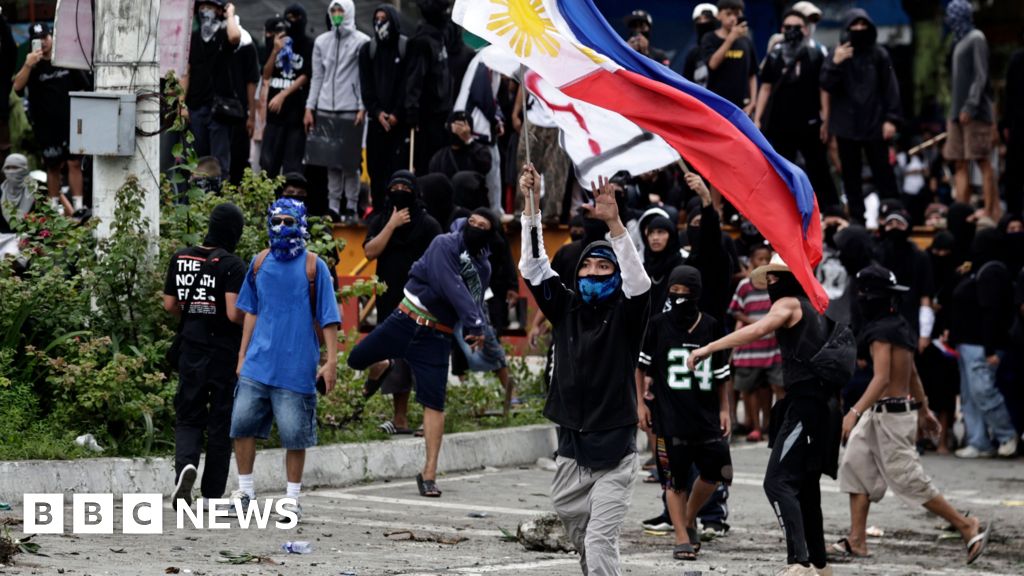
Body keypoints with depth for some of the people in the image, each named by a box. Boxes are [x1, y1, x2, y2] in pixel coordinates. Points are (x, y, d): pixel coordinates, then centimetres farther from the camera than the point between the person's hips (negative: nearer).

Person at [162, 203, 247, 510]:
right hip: (225, 354, -3)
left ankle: (185, 463, -20)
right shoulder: (232, 265, -14)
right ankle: (212, 494, 11)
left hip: (190, 350, 3)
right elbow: (235, 313, -20)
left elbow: (170, 305, 8)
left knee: (188, 418, 11)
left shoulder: (181, 258, 3)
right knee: (221, 424, 7)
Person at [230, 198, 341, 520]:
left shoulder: (312, 266, -3)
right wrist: (243, 355, 15)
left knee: (295, 435, 0)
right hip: (258, 362, 4)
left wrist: (331, 361, -6)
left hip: (297, 366, -4)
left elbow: (327, 318, -2)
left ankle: (292, 499, 12)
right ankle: (245, 492, 12)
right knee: (242, 424, -1)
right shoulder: (260, 263, 8)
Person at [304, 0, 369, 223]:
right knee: (332, 162, 5)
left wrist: (363, 107, -11)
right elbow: (317, 77, 13)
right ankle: (333, 206, 9)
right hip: (325, 110, 4)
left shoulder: (362, 42, -1)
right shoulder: (321, 41, 12)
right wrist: (310, 108, 8)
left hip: (350, 111, -4)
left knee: (350, 162, -1)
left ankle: (351, 207, 4)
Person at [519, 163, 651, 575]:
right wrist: (532, 206, -10)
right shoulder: (566, 308, 8)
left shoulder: (624, 315, -4)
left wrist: (614, 222, -35)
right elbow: (533, 267, 2)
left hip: (614, 454, -5)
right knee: (580, 540, 13)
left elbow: (638, 281, -23)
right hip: (571, 453, 5)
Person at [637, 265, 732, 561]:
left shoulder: (711, 326, 4)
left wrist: (724, 409, 8)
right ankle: (682, 537, 8)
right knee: (675, 479, 0)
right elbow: (639, 365, 7)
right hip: (669, 415, -2)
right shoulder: (658, 325, -1)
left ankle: (689, 518, 26)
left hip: (706, 413, 2)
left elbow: (721, 374, 12)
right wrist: (640, 403, 2)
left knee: (715, 471, 1)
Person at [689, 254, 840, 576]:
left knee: (778, 482, -18)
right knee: (805, 486, 19)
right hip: (821, 403, 10)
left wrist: (708, 348, -27)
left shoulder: (789, 304, -4)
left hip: (804, 403, -10)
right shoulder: (812, 308, 23)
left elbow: (758, 330, -22)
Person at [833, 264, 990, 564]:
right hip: (878, 414, 10)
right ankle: (856, 540, 9)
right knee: (856, 463, 9)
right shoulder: (899, 326, 10)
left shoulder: (882, 332, -19)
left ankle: (967, 527, 2)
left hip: (892, 414, -10)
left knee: (906, 478, -5)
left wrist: (855, 412, -37)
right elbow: (913, 374, 20)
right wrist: (923, 410, 29)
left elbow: (881, 379, -29)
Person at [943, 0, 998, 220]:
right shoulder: (960, 41, 18)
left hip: (975, 113, -9)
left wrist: (970, 107, -22)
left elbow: (981, 76, -15)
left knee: (982, 161, -9)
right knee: (961, 164, 5)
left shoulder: (976, 39, -7)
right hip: (959, 112, 9)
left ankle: (992, 213, -9)